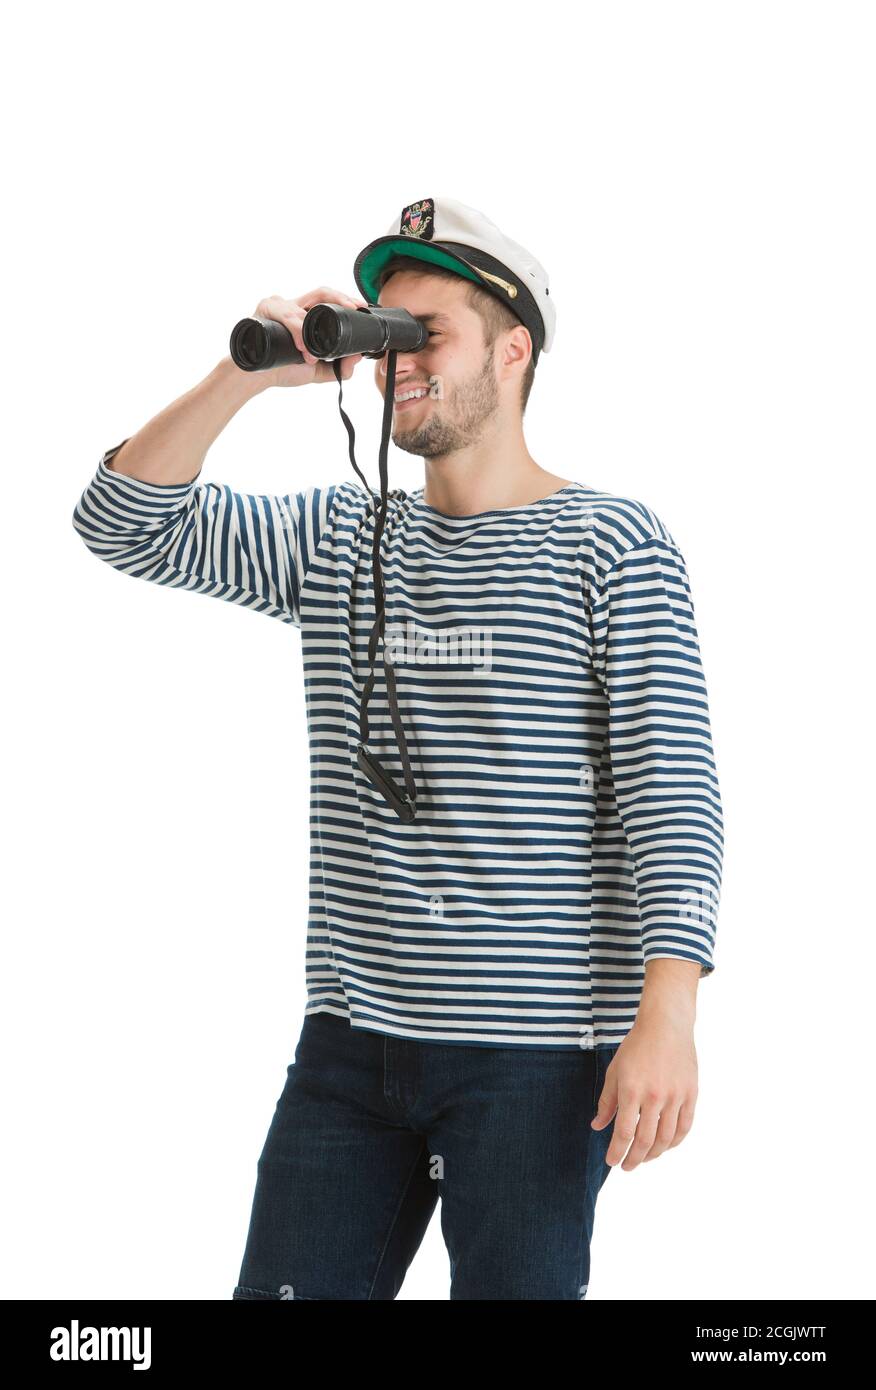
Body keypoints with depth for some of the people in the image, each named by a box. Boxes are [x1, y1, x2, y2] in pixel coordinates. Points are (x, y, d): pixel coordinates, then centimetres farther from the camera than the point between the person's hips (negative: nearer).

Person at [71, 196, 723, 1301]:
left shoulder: (610, 543, -3)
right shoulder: (337, 538, 14)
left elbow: (671, 791, -9)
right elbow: (122, 523, 9)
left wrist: (667, 1016, -20)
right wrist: (247, 374, -4)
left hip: (534, 1053, -5)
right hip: (349, 1043, 5)